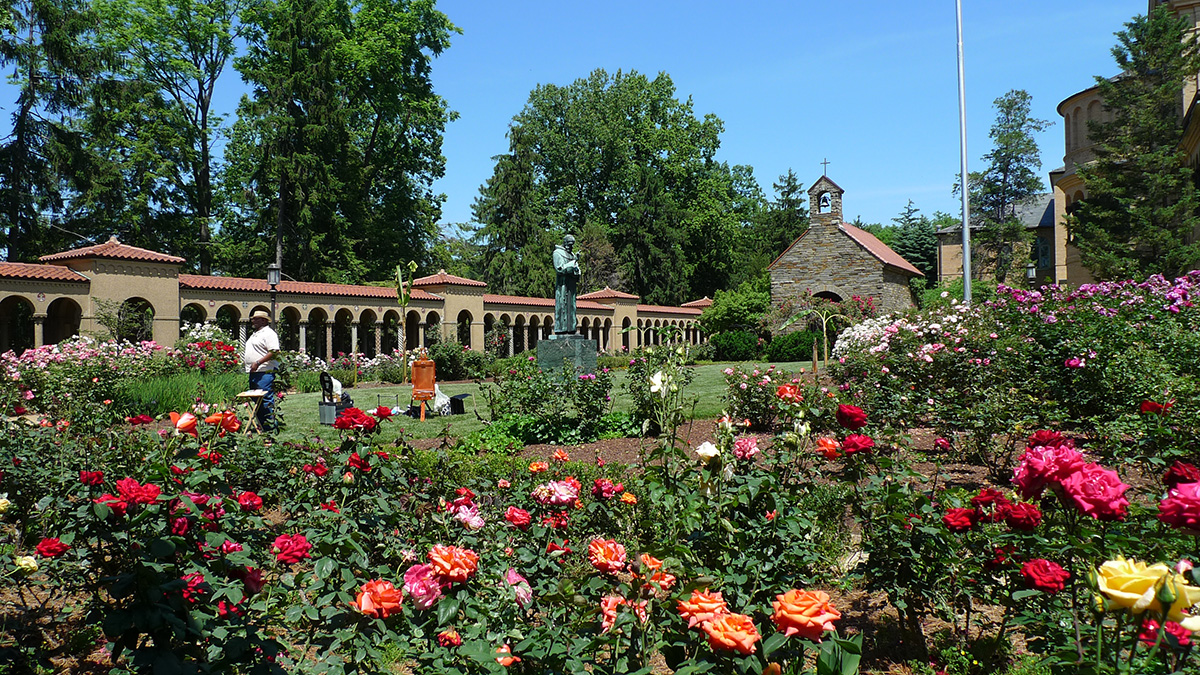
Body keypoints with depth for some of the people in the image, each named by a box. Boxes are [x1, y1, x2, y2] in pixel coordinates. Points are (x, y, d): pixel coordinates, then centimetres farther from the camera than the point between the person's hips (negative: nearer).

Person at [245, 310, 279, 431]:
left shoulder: (269, 334, -9)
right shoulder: (255, 334, 23)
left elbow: (274, 352, -20)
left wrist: (258, 363, -23)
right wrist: (246, 359, 17)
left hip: (265, 372, -10)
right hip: (254, 372, 10)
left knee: (266, 399, -11)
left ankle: (269, 427, -8)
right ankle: (261, 425, 20)